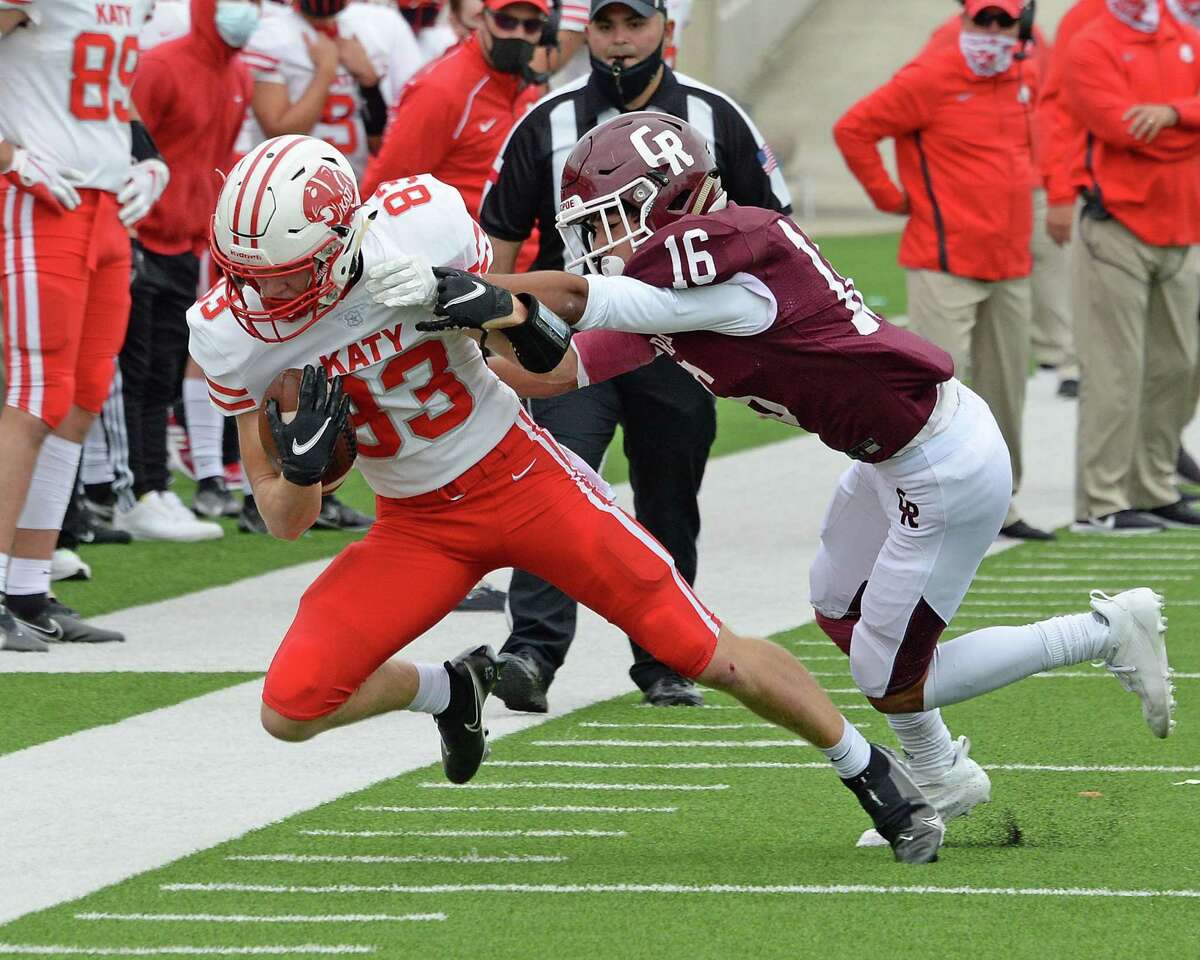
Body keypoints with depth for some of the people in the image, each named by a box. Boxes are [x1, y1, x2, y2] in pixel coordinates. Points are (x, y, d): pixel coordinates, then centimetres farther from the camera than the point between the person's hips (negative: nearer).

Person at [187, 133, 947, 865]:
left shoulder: (418, 228, -22)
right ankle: (451, 692, 20)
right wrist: (302, 464, -28)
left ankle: (869, 768, 18)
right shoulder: (236, 336, -16)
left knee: (707, 653, -6)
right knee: (290, 708, -12)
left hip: (518, 473, -3)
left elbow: (551, 369, -3)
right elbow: (286, 522, -7)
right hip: (417, 526, 3)